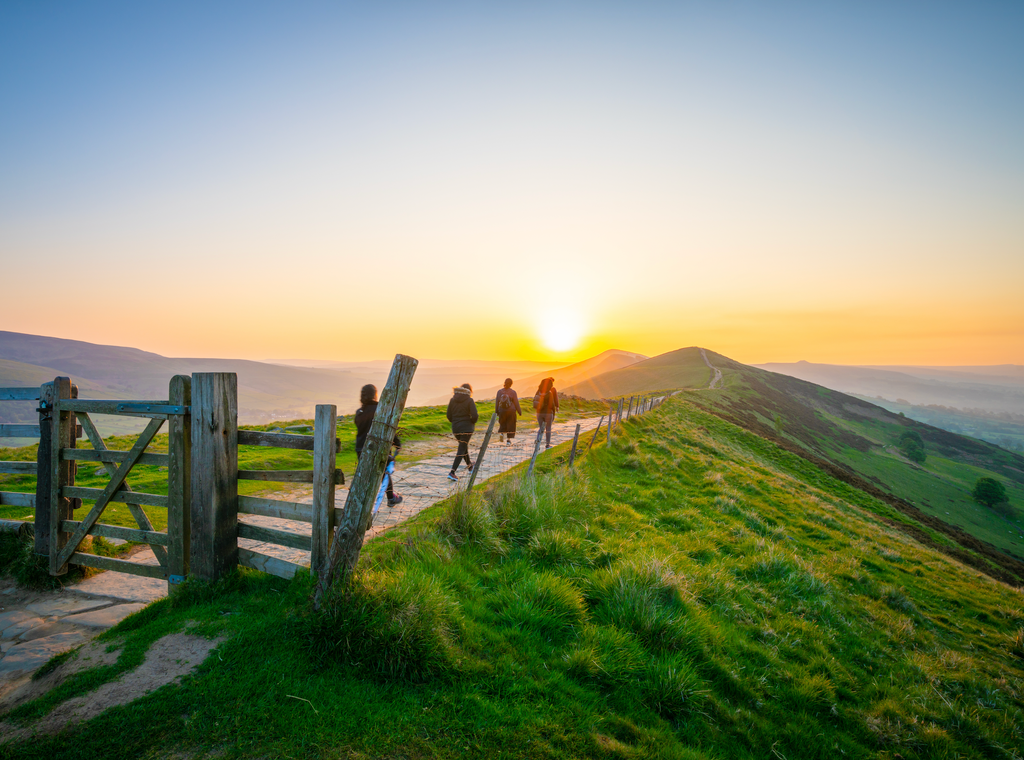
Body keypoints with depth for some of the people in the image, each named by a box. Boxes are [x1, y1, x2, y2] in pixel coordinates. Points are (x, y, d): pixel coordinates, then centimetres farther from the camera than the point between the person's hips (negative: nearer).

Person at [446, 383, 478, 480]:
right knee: (462, 450, -2)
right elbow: (475, 416, -16)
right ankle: (452, 472, -11)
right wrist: (472, 422, 4)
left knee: (464, 446, 25)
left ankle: (469, 465, 45)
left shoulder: (453, 400, 4)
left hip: (455, 428, 5)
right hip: (466, 428, -5)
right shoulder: (470, 401, -9)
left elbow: (449, 416, 5)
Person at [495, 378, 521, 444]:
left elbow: (497, 402, 3)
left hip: (502, 411, 2)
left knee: (502, 424, 20)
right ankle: (508, 440, 4)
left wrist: (496, 411, 12)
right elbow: (516, 403, -5)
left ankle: (501, 433, -4)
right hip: (511, 411, -2)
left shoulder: (500, 392, 0)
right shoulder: (513, 392, -8)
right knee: (510, 425, 6)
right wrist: (519, 411, 5)